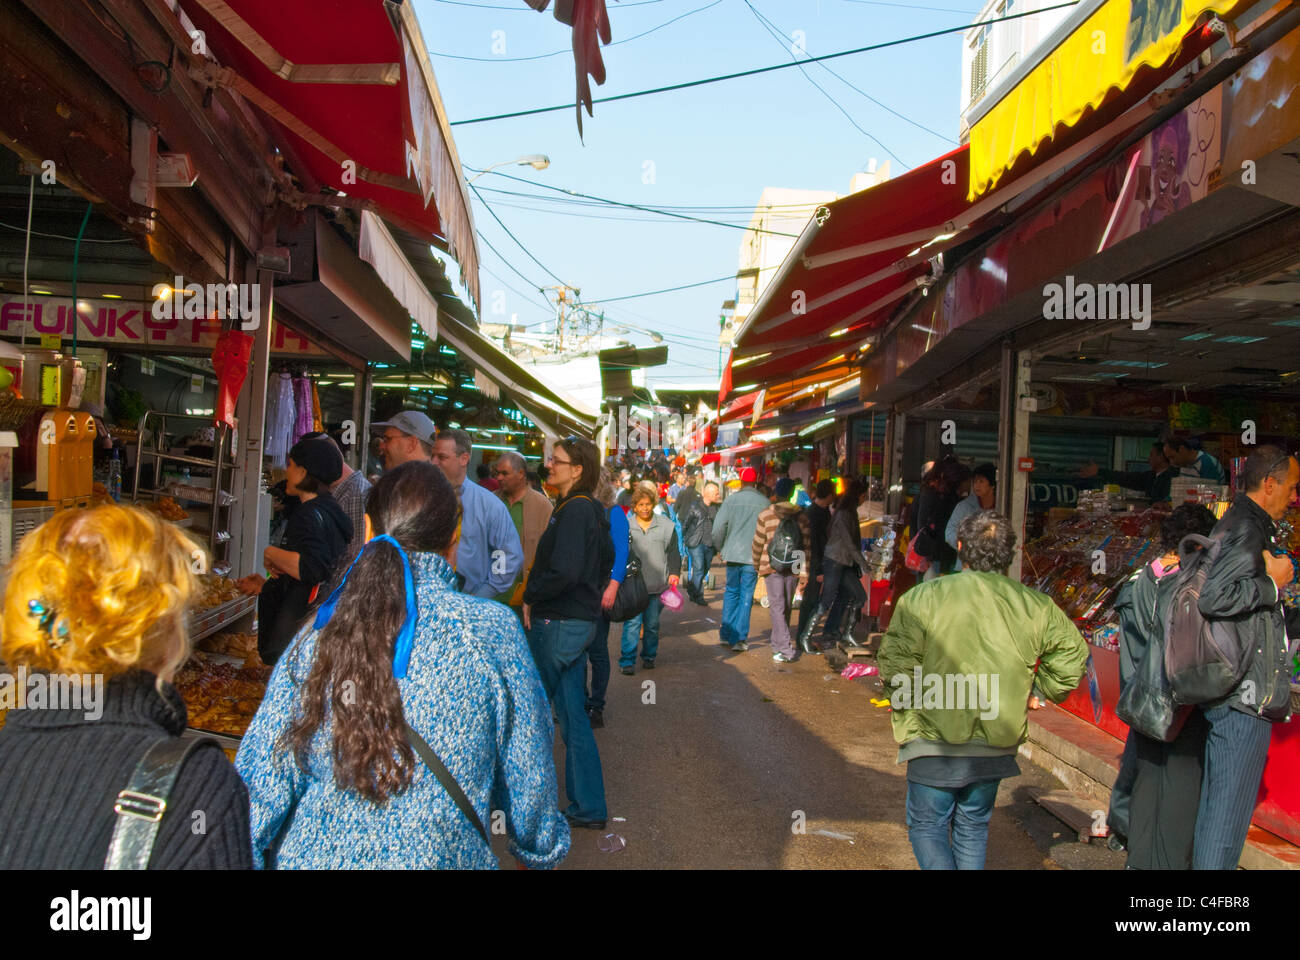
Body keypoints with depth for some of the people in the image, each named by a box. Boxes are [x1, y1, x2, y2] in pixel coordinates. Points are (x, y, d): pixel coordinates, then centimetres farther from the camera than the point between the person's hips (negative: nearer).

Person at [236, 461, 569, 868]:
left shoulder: (316, 635, -8)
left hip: (311, 854, 3)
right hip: (440, 856, -2)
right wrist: (541, 851, 13)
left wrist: (252, 857, 12)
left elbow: (261, 790, -4)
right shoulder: (491, 633, -15)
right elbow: (529, 783, -5)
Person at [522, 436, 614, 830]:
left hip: (559, 624, -9)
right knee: (573, 714, 13)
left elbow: (563, 572, -26)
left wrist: (530, 597, -11)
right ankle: (588, 808, 20)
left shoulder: (574, 510, -17)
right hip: (580, 619, 9)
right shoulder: (591, 510, 12)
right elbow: (606, 562, 21)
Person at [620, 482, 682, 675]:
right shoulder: (625, 525, 3)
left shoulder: (666, 525, 7)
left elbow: (673, 552, 10)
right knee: (632, 623, -6)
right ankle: (627, 661, 0)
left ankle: (649, 657, 26)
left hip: (657, 585, 2)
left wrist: (674, 573, -3)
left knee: (652, 623, 10)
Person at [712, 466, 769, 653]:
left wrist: (720, 548, 11)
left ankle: (726, 633, 21)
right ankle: (739, 638, 3)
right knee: (746, 596, 5)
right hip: (753, 556, -1)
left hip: (733, 554, 1)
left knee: (731, 592, 17)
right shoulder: (764, 503, -4)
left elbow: (718, 528, -5)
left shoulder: (731, 500, -4)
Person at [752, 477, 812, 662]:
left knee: (777, 607, -3)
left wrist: (757, 564, 14)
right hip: (793, 568, 3)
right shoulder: (801, 517, 4)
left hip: (772, 567, -3)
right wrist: (804, 573, 6)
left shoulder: (766, 515, -5)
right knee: (786, 607, 15)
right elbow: (807, 546, 3)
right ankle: (778, 643, 29)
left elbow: (758, 544, -1)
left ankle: (787, 650, -11)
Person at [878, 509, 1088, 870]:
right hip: (997, 744, 4)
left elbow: (895, 664, -17)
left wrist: (903, 704, 1)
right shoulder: (1034, 605, -1)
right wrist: (1038, 693, 17)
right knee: (973, 827, 21)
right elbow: (1072, 653, 6)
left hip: (935, 742, -4)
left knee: (927, 825, 12)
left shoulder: (922, 598, -13)